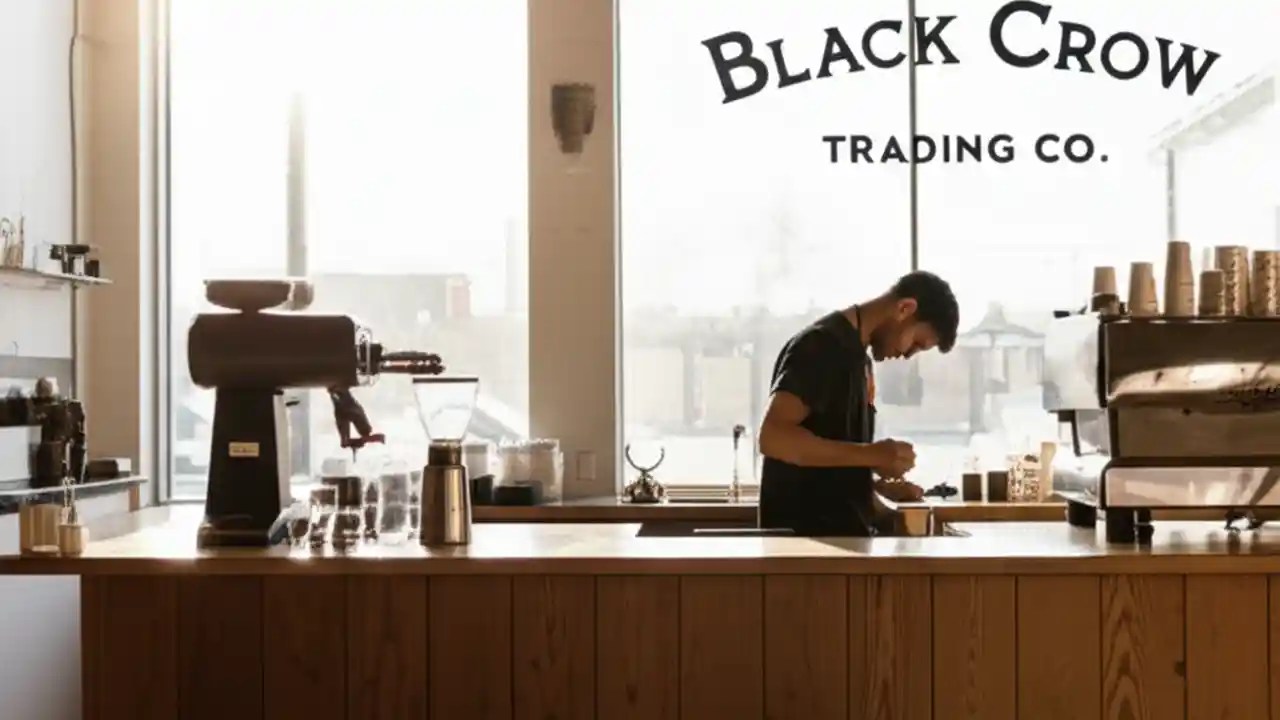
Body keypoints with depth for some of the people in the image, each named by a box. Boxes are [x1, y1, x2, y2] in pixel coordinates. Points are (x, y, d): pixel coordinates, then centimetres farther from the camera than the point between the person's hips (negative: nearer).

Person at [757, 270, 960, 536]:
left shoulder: (856, 353, 17)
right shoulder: (823, 345, -12)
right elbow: (773, 436, -25)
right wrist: (870, 455, -25)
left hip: (843, 531, 9)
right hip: (807, 536, -9)